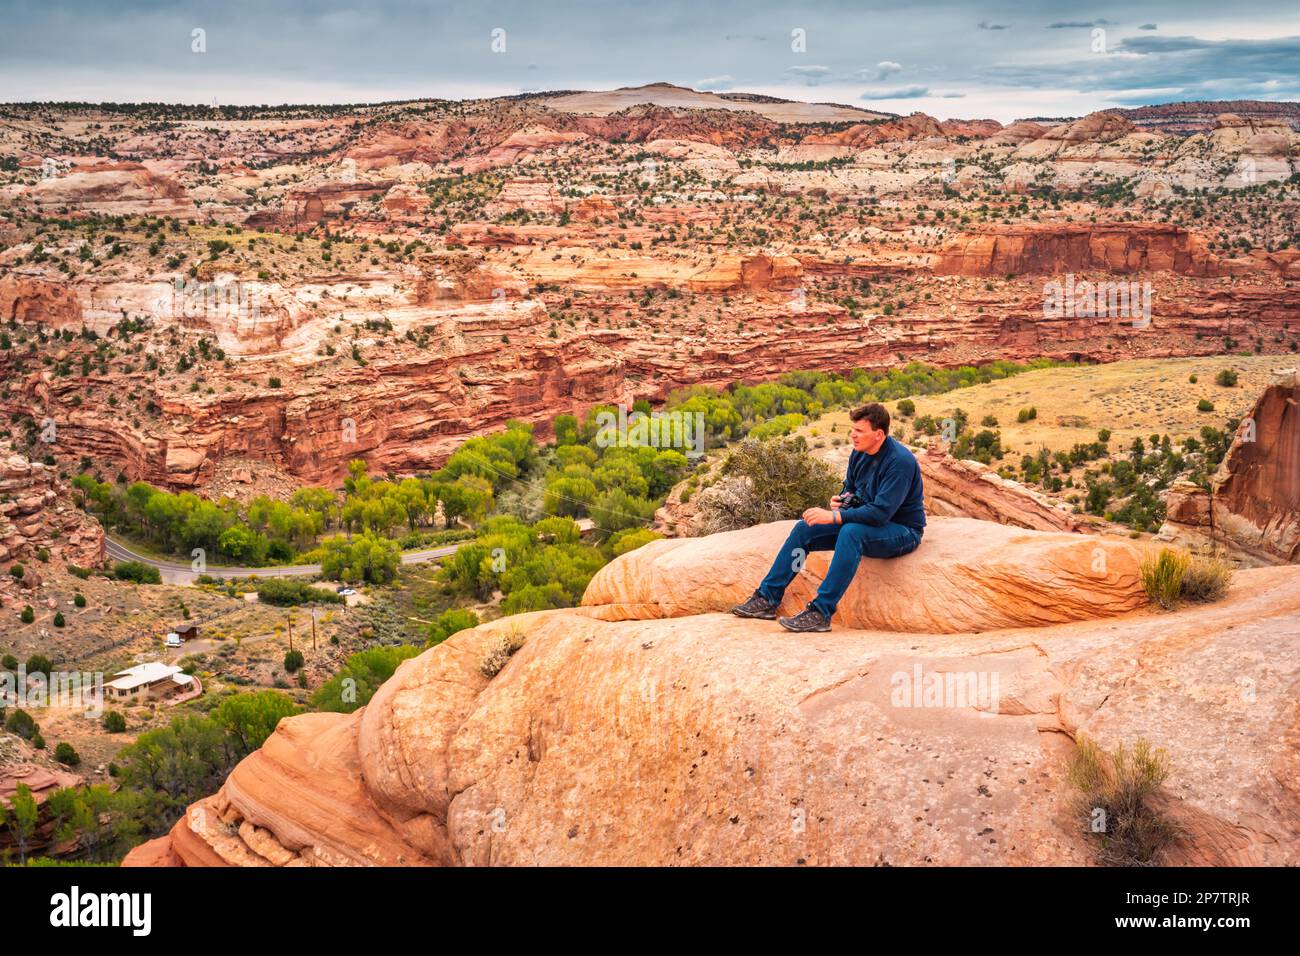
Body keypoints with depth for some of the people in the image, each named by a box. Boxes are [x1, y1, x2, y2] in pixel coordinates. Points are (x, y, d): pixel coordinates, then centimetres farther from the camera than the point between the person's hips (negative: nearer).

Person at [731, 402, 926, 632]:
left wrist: (834, 517, -31)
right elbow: (850, 488, 20)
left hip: (903, 531, -8)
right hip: (868, 521, 8)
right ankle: (767, 598, -3)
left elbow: (881, 512, -30)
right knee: (804, 528, -5)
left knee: (851, 532, -38)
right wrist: (842, 499, -5)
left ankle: (820, 612, -37)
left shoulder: (900, 461, -24)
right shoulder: (860, 453, 2)